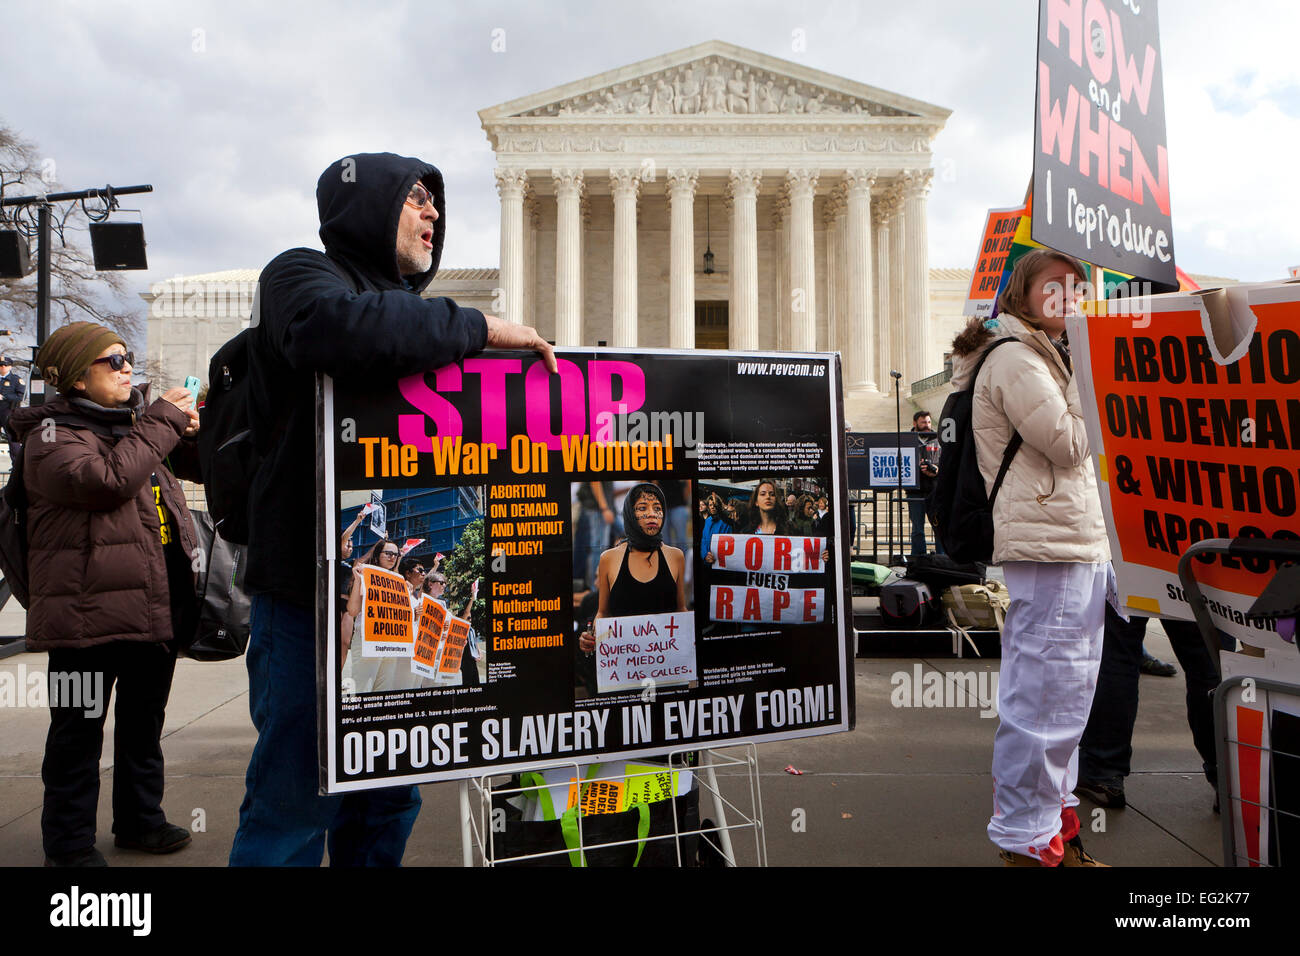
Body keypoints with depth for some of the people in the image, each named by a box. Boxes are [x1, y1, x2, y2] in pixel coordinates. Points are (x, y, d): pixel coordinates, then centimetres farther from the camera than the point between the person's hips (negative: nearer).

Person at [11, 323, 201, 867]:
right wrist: (162, 423, -17)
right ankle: (68, 843, 19)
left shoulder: (138, 423, 15)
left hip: (158, 609, 7)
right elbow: (105, 479, -25)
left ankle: (140, 820, 34)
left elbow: (197, 467, 25)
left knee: (144, 722, 19)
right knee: (78, 730, 4)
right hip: (89, 613, -7)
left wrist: (191, 432, 3)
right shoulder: (51, 437, -6)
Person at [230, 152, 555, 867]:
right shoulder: (301, 275, -3)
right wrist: (480, 327, -20)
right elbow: (336, 327, -29)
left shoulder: (406, 304, 22)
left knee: (389, 797, 16)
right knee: (295, 803, -2)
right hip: (313, 592, -8)